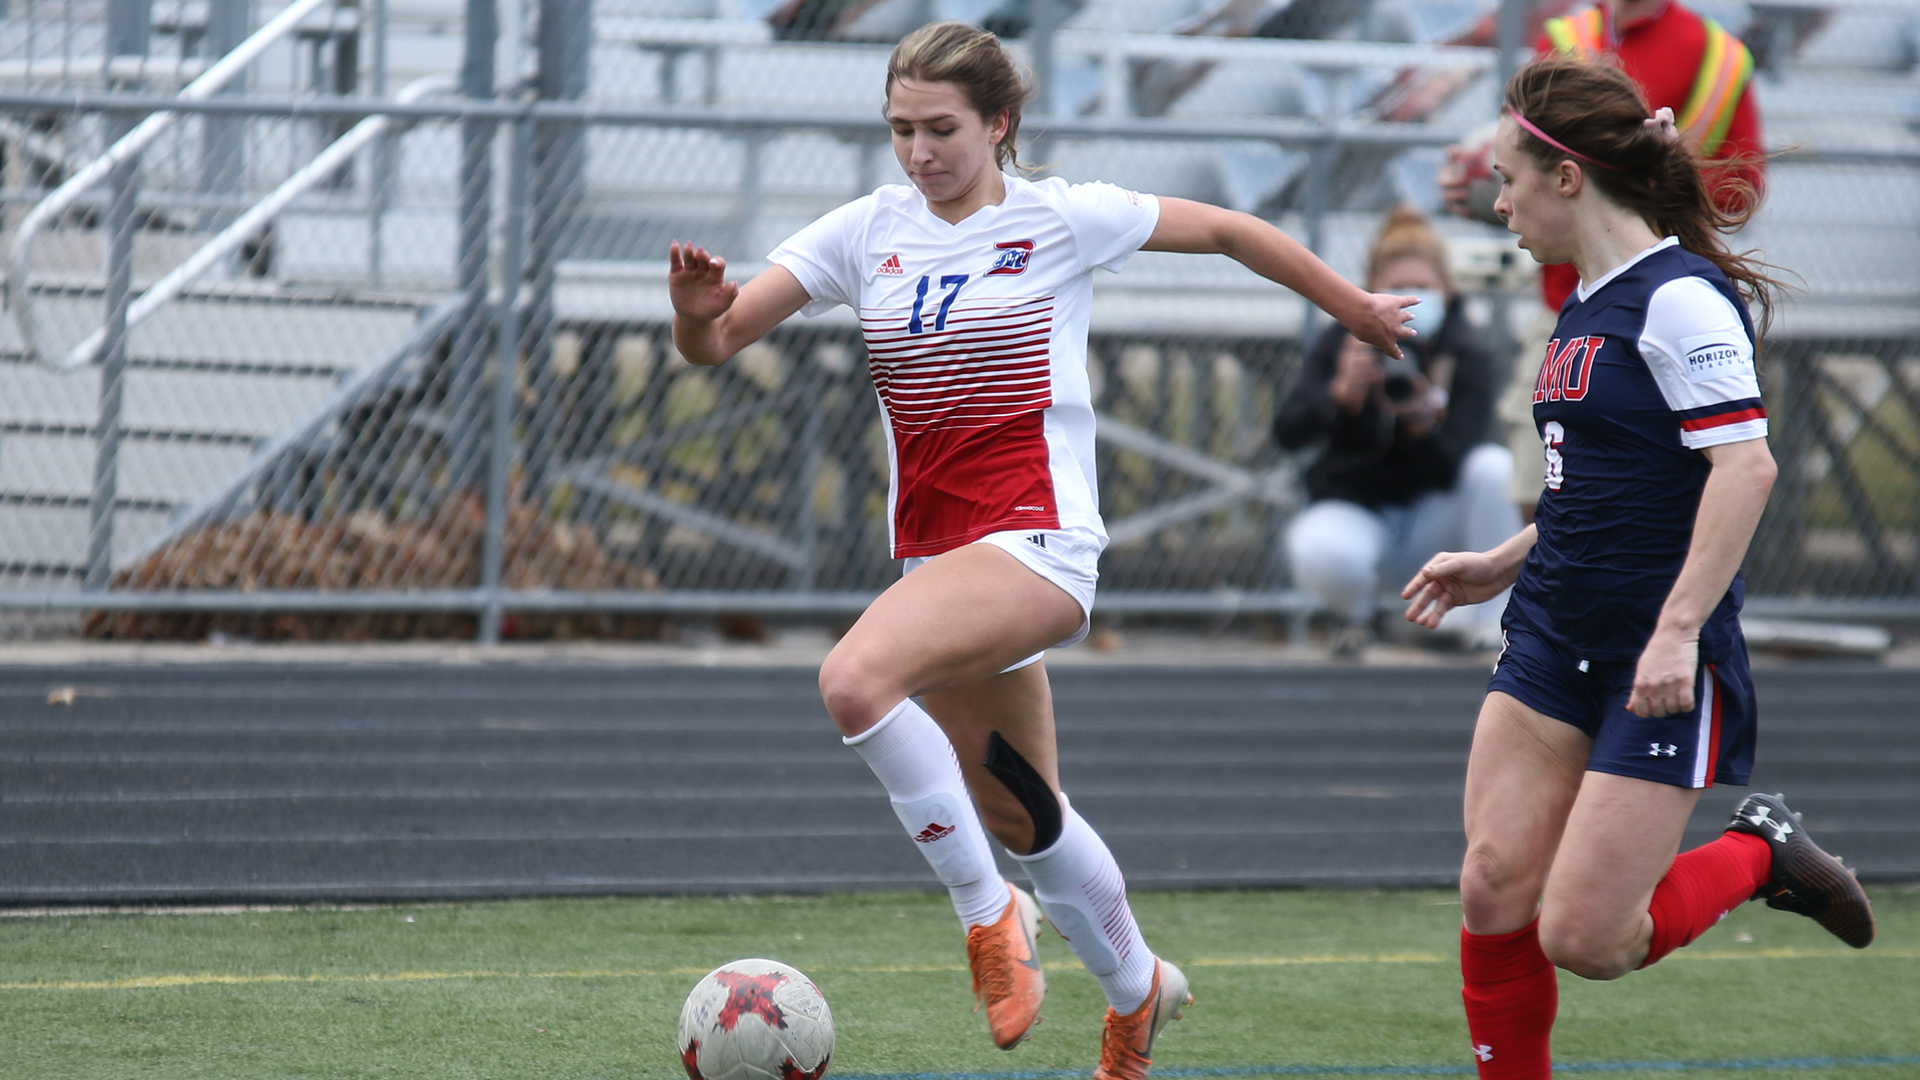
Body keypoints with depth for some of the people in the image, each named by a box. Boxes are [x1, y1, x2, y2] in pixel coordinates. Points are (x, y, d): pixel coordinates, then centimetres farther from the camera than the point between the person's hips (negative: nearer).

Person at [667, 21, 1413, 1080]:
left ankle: (987, 912, -16)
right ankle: (1134, 986, 41)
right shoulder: (866, 233, 5)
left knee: (855, 679, -30)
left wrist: (1359, 311, 19)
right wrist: (696, 309, -25)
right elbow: (716, 343, 0)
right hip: (934, 548, 6)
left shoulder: (1062, 219, -5)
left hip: (1039, 540, -6)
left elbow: (1224, 229, 8)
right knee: (1018, 816, 16)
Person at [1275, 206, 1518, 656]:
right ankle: (1358, 615, 4)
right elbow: (1288, 431, -23)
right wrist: (1341, 395, -43)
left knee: (1495, 468, -28)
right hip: (1356, 505, -1)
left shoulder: (1470, 360, -12)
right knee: (1318, 553, -36)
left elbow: (1449, 469, -22)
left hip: (1433, 515, 1)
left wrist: (1421, 423, -44)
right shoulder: (1344, 341, -11)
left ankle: (1490, 623, -13)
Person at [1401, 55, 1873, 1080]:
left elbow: (1744, 465, -23)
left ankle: (1759, 856, 17)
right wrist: (1504, 564, 20)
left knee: (1584, 938, -8)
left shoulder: (1679, 298, -16)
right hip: (1554, 646, 8)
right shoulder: (1589, 304, 13)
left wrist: (1679, 628, -27)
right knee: (1496, 891, -2)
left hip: (1659, 664, -8)